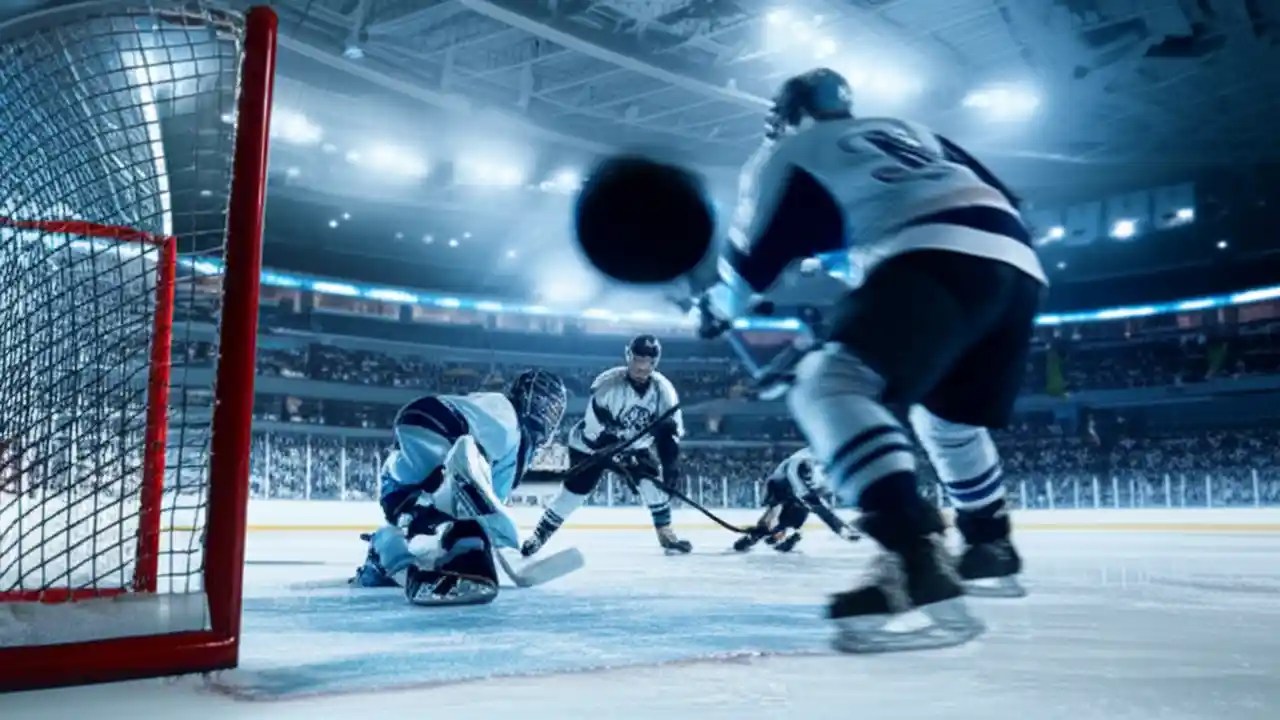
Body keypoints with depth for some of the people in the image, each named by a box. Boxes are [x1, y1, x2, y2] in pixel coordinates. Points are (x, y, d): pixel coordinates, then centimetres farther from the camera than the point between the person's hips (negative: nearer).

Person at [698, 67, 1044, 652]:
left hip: (938, 257, -8)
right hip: (1016, 262, 8)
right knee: (948, 414, 28)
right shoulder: (912, 133, 35)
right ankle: (992, 544, 40)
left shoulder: (786, 154, 18)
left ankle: (917, 559, -40)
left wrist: (715, 308, 36)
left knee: (830, 384, -20)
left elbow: (751, 258, 17)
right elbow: (998, 198, 32)